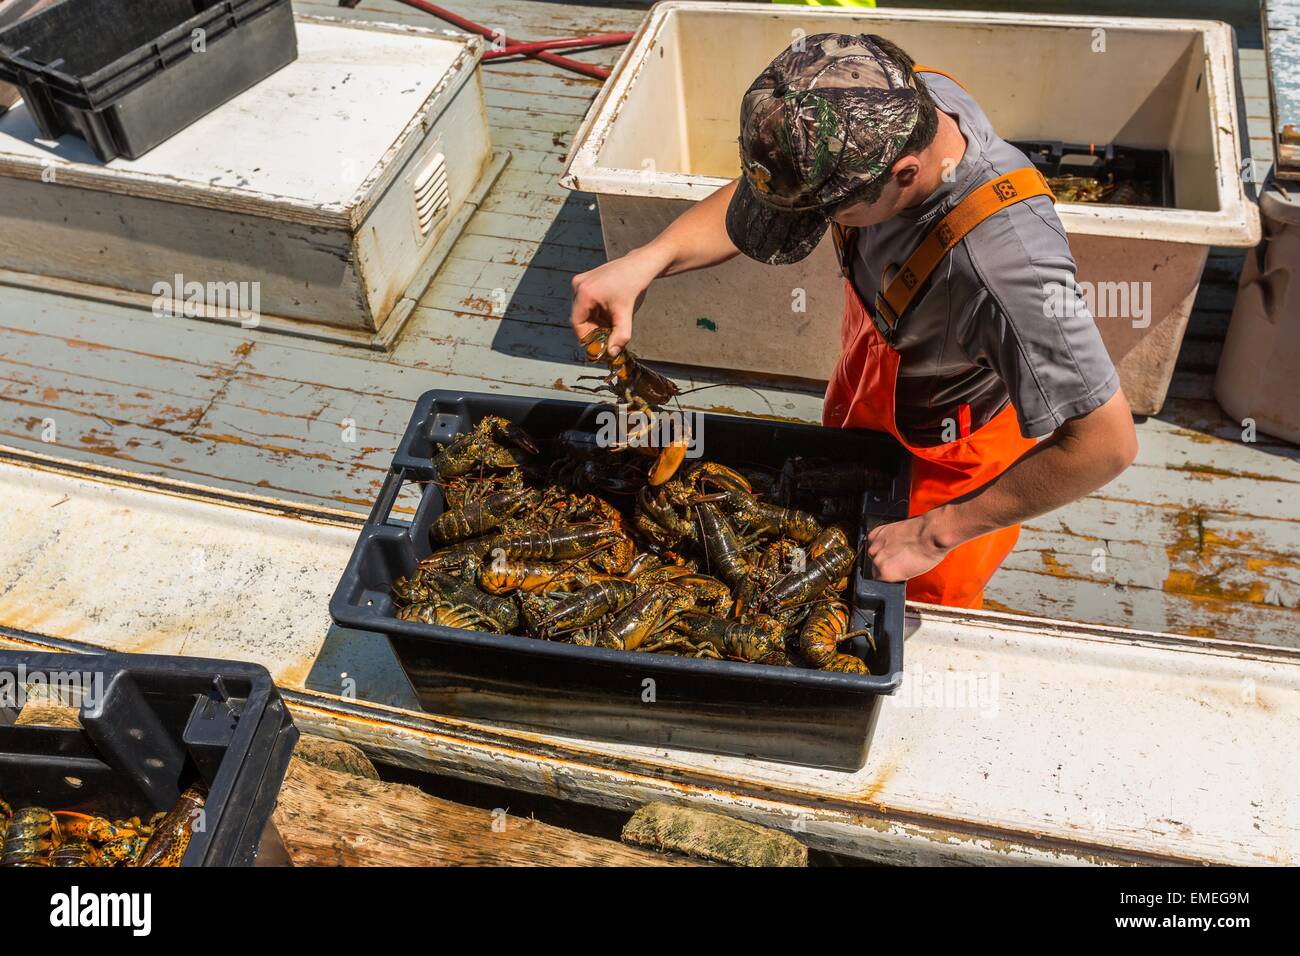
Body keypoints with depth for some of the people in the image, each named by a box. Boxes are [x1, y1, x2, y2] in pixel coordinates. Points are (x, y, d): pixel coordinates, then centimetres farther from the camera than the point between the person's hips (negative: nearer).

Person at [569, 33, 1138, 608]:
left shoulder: (1006, 262, -47)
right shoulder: (890, 108, -28)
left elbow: (1106, 443, -40)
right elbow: (762, 190, -13)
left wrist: (937, 533, -33)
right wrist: (650, 258, -30)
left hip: (955, 447, -6)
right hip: (870, 366, 7)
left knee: (923, 602, 19)